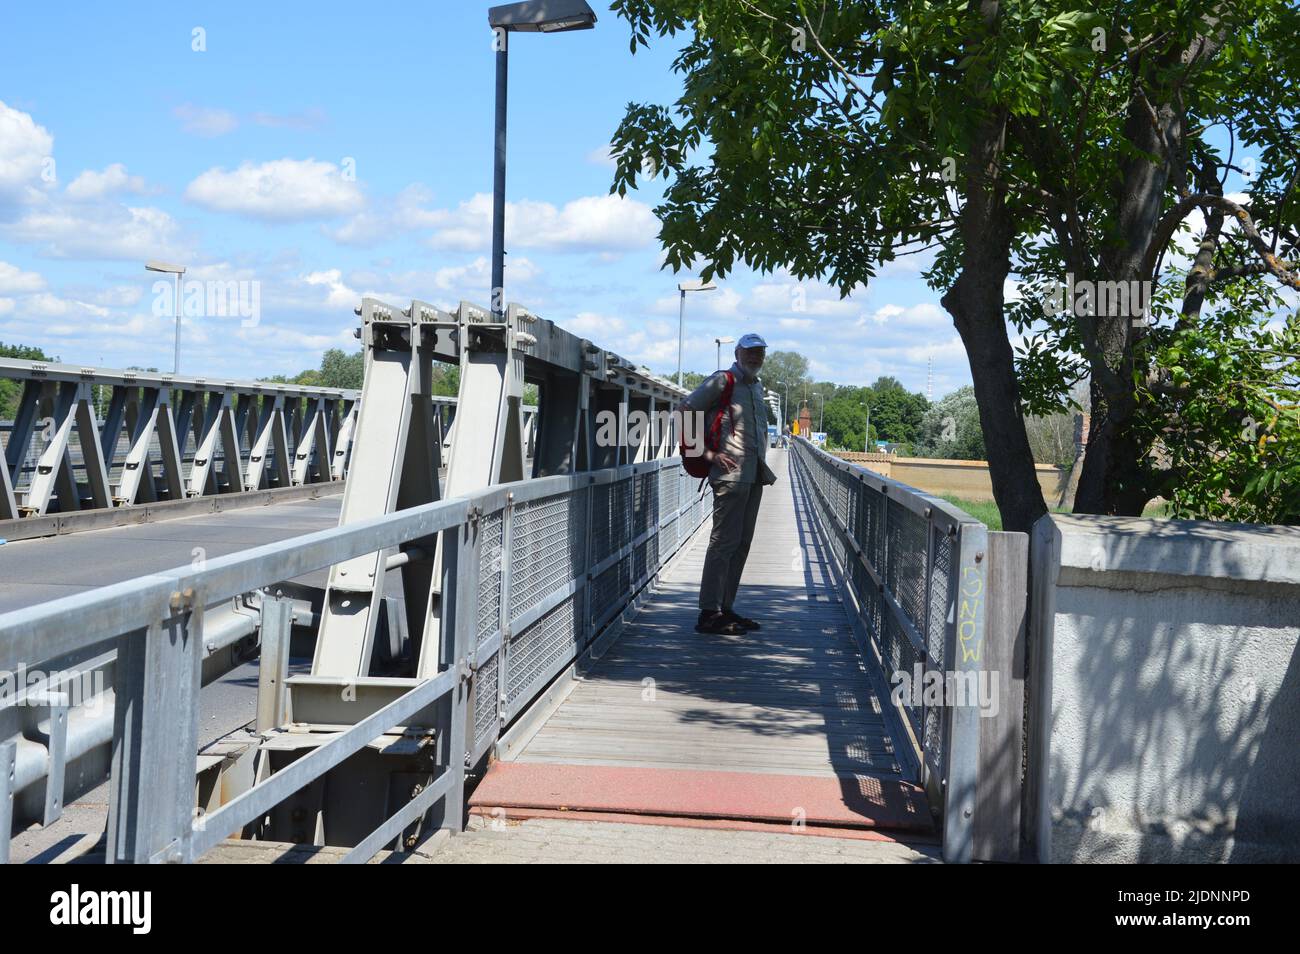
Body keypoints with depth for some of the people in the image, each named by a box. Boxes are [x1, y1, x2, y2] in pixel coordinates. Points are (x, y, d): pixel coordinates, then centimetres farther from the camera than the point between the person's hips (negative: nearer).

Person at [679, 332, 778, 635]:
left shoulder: (757, 386, 20)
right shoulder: (722, 381, -5)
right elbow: (686, 411, -9)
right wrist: (708, 452, -13)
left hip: (755, 475, 9)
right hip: (731, 473, -9)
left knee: (741, 543, 10)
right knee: (724, 541, -10)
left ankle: (726, 609, 17)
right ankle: (709, 614, -7)